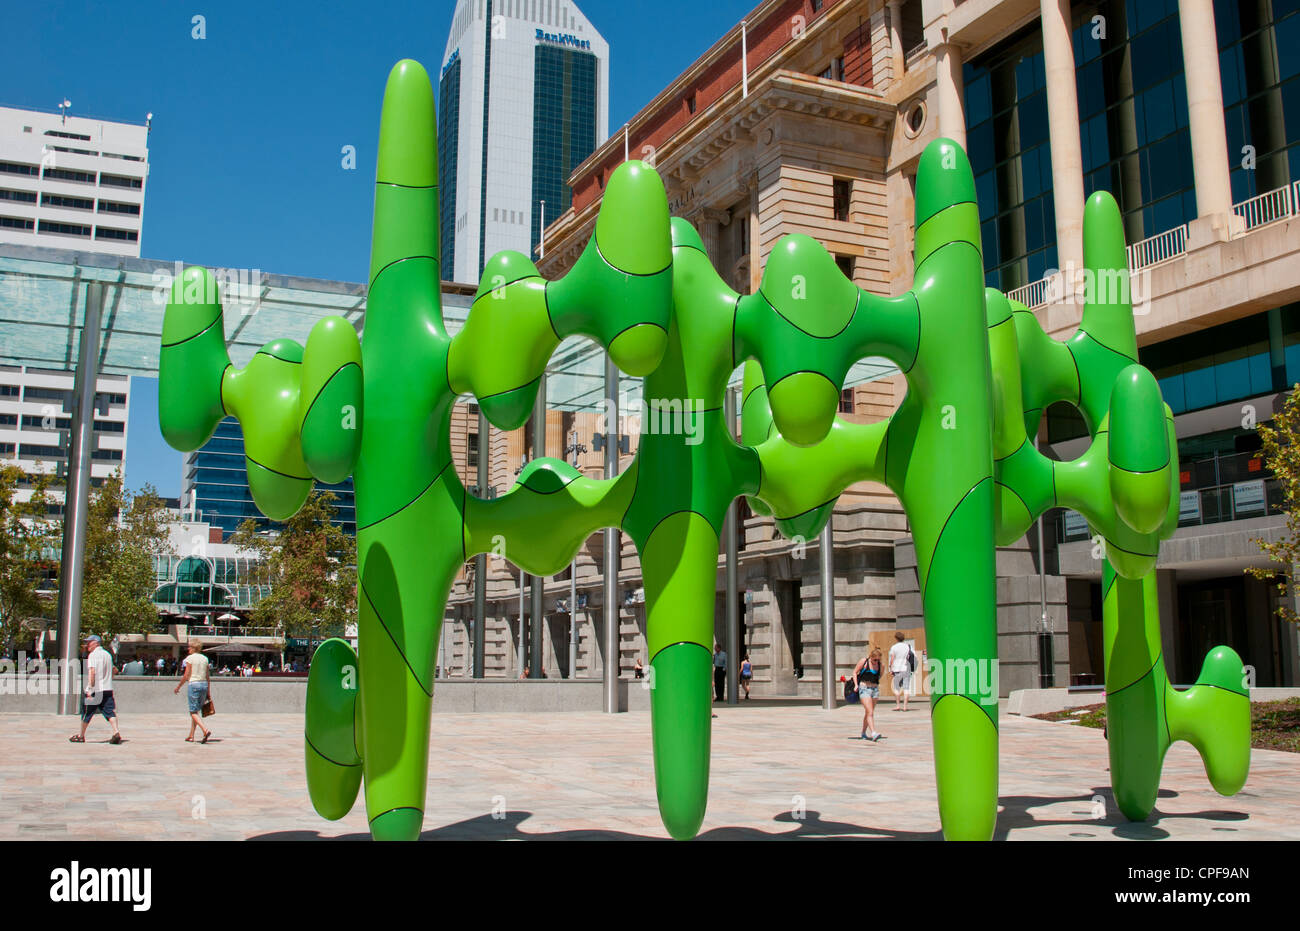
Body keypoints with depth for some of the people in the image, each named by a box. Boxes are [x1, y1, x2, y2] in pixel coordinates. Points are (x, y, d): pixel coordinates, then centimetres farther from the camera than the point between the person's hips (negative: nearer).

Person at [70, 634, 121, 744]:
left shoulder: (93, 655, -7)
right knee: (110, 712, -1)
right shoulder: (107, 654, 16)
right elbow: (112, 672, 23)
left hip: (95, 690, -6)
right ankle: (116, 733, -19)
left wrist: (90, 689, -19)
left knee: (86, 712, 9)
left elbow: (92, 672, -17)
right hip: (108, 689, 6)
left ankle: (81, 736, 21)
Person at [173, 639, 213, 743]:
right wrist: (208, 692, 14)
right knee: (195, 711, 15)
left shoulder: (190, 658, -5)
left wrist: (178, 687, 5)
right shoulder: (205, 658, 11)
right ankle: (191, 736, 16)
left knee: (193, 712, -5)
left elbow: (186, 676, -8)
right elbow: (207, 677, 11)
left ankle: (205, 730, -25)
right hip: (204, 684, 6)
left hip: (193, 684, -6)